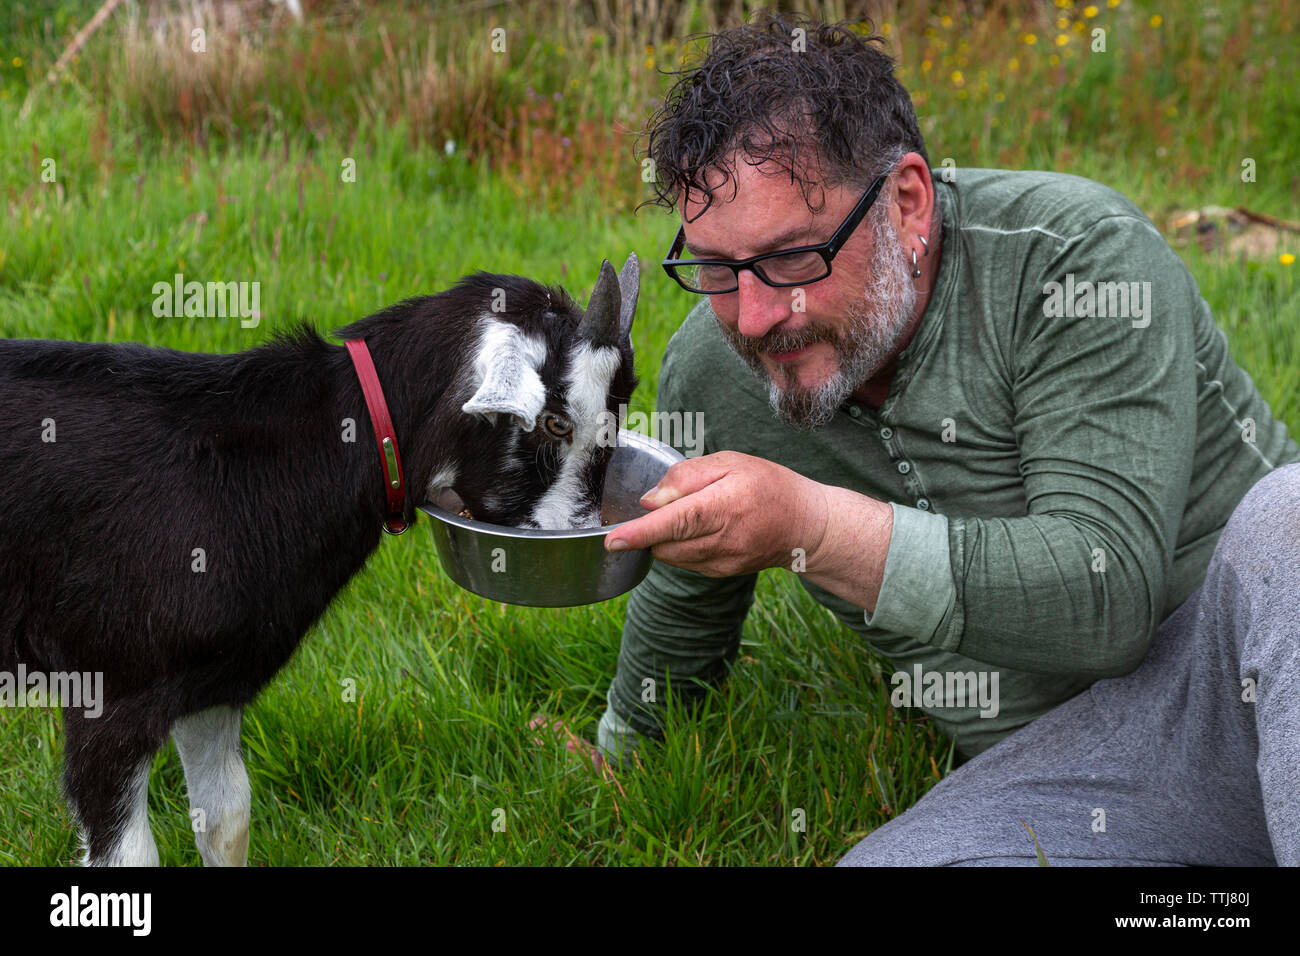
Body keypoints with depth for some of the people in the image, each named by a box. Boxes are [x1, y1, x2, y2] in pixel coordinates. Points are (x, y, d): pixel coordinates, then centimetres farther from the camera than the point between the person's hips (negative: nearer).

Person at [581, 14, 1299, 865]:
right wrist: (621, 759, 35)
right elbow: (683, 611, 21)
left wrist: (812, 529, -34)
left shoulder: (1077, 251, -18)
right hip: (1070, 754, 3)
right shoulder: (709, 372, -1)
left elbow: (1105, 597, -27)